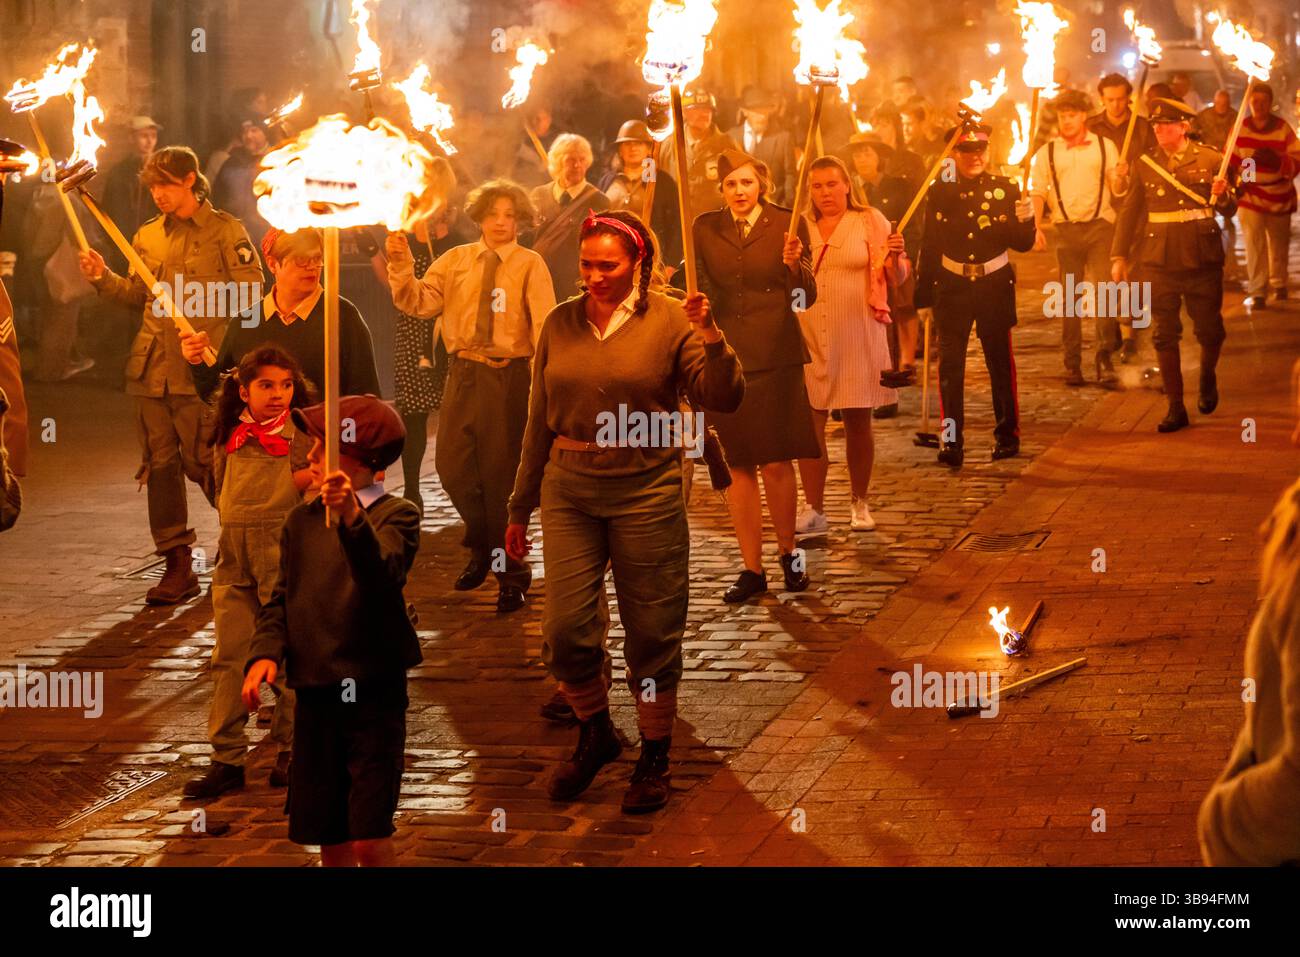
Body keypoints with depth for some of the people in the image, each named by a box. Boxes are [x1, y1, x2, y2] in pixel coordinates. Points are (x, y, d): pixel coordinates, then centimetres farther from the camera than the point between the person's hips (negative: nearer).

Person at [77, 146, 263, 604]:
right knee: (160, 464, 4)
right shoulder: (147, 236, 15)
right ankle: (177, 565, 10)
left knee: (206, 463, -6)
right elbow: (137, 295, 19)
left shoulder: (225, 230, -1)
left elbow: (251, 289, -5)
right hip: (151, 367, 6)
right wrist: (103, 278, 1)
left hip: (202, 368, -5)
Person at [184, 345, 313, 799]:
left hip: (286, 557, -4)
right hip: (234, 560, 4)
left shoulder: (304, 436, -4)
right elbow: (223, 493, 10)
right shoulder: (229, 438, 7)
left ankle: (290, 756, 13)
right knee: (229, 657, 4)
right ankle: (227, 758, 10)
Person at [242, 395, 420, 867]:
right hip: (314, 692, 5)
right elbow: (281, 599, 11)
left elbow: (382, 572, -27)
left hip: (374, 691, -5)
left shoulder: (395, 515, -7)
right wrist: (265, 653, -7)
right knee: (328, 837, 11)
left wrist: (353, 519, -45)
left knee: (369, 838, -10)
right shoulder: (302, 520, 9)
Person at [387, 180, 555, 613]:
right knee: (452, 464, 3)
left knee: (502, 472, 1)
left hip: (507, 375, -4)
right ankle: (483, 546, 30)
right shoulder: (455, 260, 8)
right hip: (462, 373, 4)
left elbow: (544, 325, -11)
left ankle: (511, 574, 14)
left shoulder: (530, 265, -3)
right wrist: (402, 267, -16)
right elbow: (418, 302, 0)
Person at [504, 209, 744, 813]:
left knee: (652, 633, 3)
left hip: (646, 490, -2)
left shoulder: (669, 321, -2)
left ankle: (655, 759, 21)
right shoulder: (560, 324, 7)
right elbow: (540, 423, 13)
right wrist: (520, 508, 17)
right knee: (566, 630, -3)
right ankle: (595, 735, 23)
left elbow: (724, 399, -9)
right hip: (569, 488, 3)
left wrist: (710, 335, -24)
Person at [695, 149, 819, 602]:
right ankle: (752, 569, 12)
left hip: (775, 357, -2)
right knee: (738, 466, 5)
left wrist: (794, 265, -20)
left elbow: (806, 297, -3)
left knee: (775, 462, -5)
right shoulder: (704, 229, 8)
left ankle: (788, 551, 17)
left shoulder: (788, 225, 0)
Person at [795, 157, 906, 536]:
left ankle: (859, 504, 17)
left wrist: (895, 256, -23)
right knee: (809, 424, -3)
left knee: (858, 422, 4)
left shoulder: (870, 222, 3)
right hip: (809, 337, 2)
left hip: (858, 337, -2)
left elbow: (897, 278, -1)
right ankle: (814, 509, 2)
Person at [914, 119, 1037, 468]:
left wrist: (1025, 220, -22)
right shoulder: (939, 193, 2)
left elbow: (1023, 244, 0)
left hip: (995, 285, 0)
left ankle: (1007, 436, 19)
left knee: (1000, 361, 6)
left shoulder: (1006, 188, 0)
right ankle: (951, 441, 1)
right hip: (952, 286, 0)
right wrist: (922, 294, 8)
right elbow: (929, 246, 8)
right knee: (950, 365, -2)